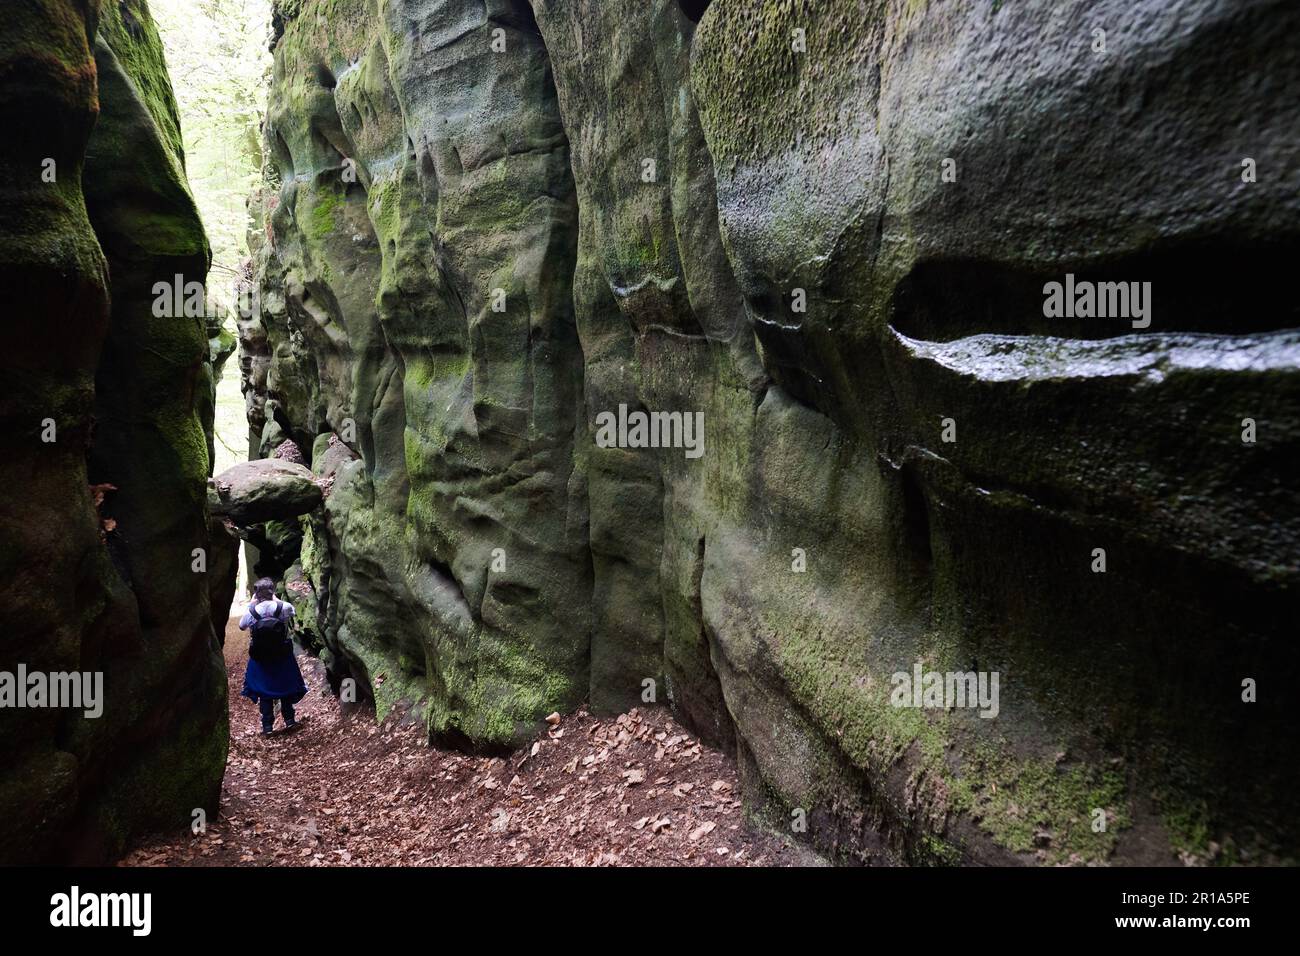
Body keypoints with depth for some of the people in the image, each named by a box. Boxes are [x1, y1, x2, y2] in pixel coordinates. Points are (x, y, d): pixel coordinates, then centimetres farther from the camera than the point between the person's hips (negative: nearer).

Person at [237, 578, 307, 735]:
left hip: (260, 657, 0)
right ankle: (289, 719, 23)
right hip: (282, 656, 0)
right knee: (285, 686, 19)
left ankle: (267, 726, 12)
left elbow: (241, 626, 4)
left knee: (264, 691, 12)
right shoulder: (284, 608, -16)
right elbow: (291, 610, 8)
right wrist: (276, 600, 8)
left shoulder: (251, 611, -17)